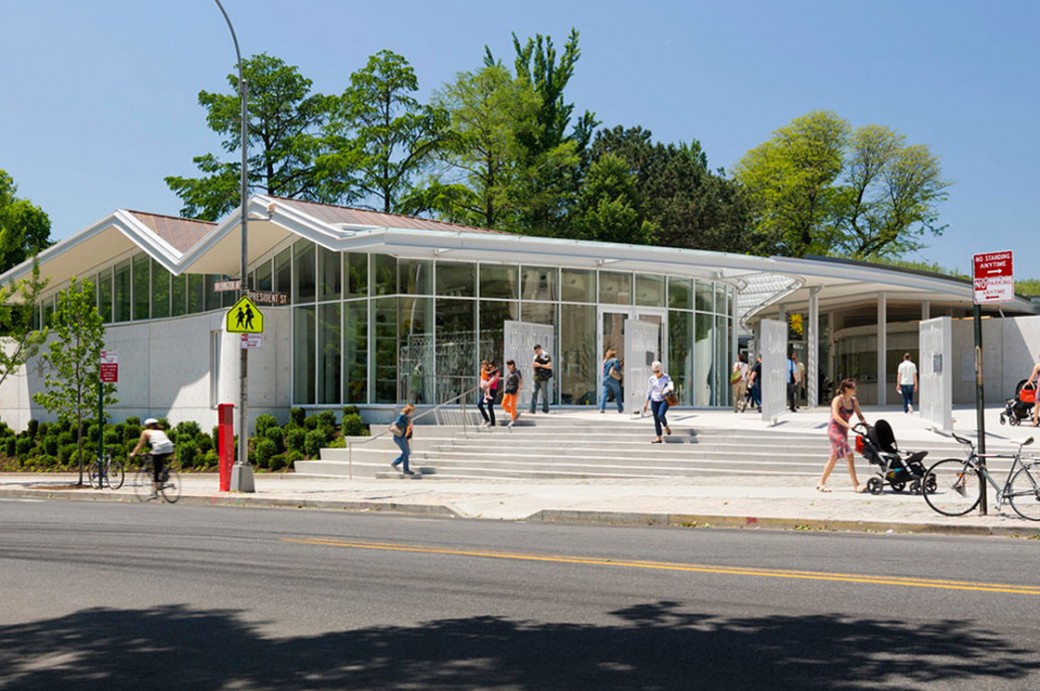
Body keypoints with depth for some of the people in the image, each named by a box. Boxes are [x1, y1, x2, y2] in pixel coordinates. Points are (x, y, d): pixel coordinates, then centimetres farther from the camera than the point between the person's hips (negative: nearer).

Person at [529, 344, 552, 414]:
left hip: (544, 378, -6)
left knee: (544, 394, -1)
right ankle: (532, 410, -3)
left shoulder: (546, 356, -7)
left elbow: (550, 366, -18)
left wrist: (540, 365, -19)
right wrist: (533, 366, -2)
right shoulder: (535, 357, 15)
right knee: (534, 393, -1)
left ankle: (545, 409, 8)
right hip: (537, 378, 6)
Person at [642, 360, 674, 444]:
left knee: (660, 415, -24)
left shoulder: (666, 377, -7)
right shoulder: (652, 379, 3)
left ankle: (666, 426, 6)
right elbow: (649, 391, 11)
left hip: (664, 400, -4)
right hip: (654, 401, 4)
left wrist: (668, 390, -45)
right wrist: (646, 403, 12)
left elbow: (671, 387, -21)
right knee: (656, 419, 3)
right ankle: (658, 438, 10)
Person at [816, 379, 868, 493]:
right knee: (849, 456, -15)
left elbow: (859, 415, 9)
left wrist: (866, 423, -10)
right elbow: (835, 416, -26)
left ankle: (821, 483, 21)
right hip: (834, 429, -8)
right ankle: (856, 485, -14)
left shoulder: (853, 401, 8)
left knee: (834, 458, 12)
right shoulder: (838, 400, -14)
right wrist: (848, 425, -36)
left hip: (843, 431, 8)